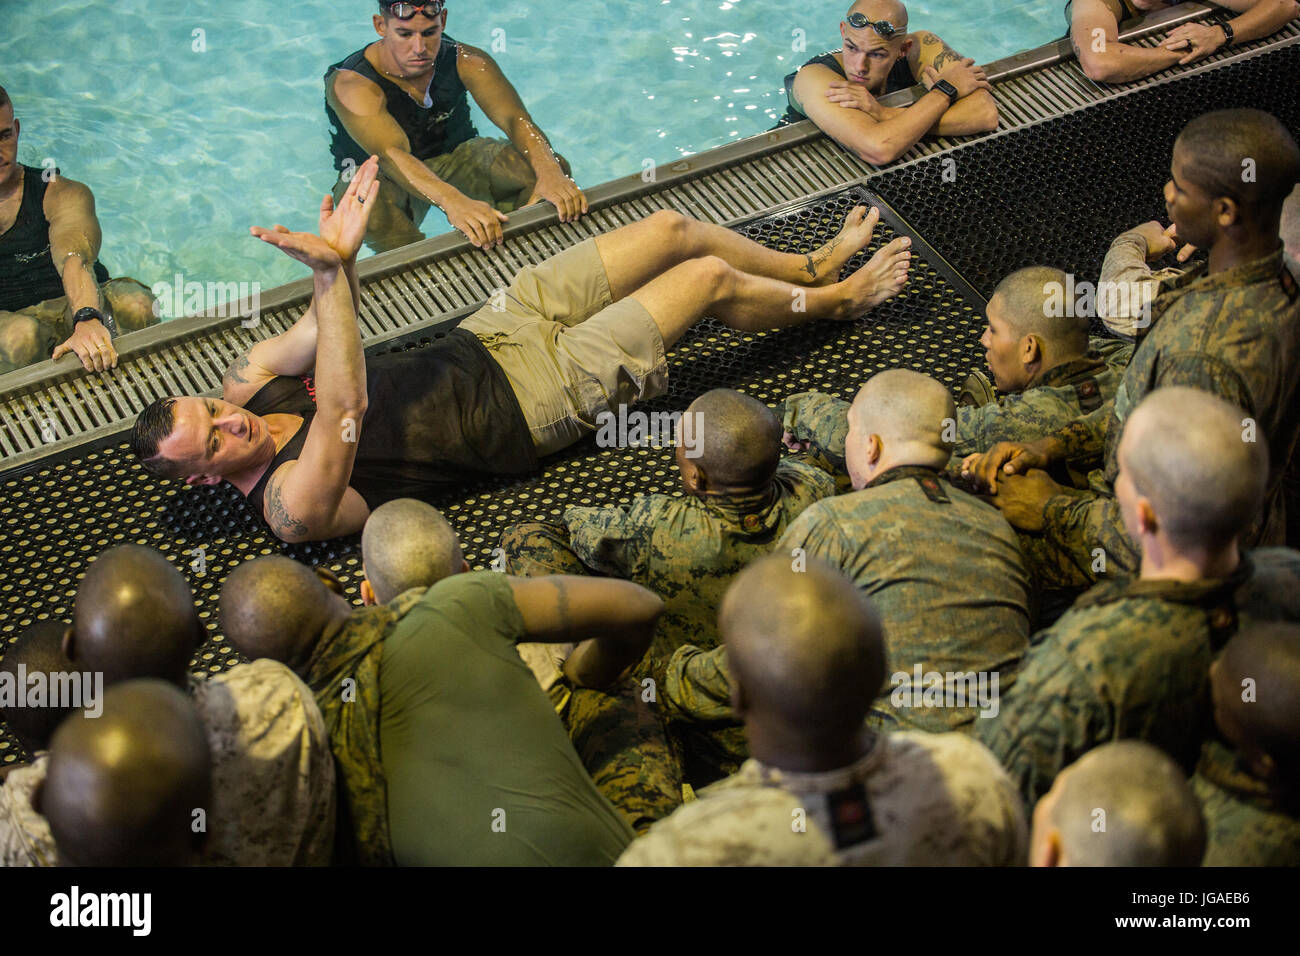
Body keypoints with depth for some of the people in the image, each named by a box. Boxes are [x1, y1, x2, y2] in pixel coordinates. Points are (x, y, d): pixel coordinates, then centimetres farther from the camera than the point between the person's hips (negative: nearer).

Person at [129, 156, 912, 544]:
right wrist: (332, 273, -48)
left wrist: (341, 254, -14)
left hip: (482, 343, 8)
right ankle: (839, 300, 25)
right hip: (535, 396, -8)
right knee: (709, 278, -6)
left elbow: (325, 330, 7)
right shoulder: (295, 505, -26)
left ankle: (815, 267, 35)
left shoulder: (249, 386, -4)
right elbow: (343, 413, -42)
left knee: (673, 228, 8)